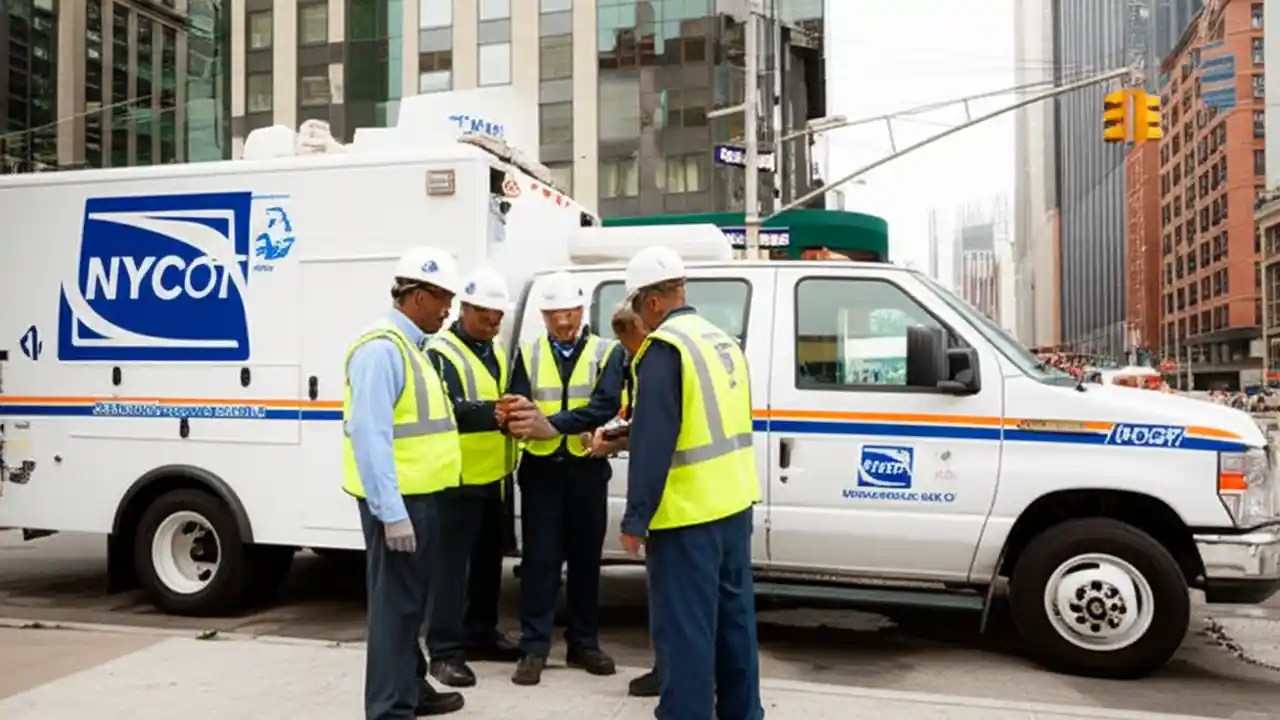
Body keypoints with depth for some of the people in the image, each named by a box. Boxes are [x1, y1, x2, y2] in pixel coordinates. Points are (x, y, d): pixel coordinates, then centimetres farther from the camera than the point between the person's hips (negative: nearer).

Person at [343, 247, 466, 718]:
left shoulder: (409, 347, 16)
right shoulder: (383, 348, -16)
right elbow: (369, 433, -24)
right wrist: (390, 510, -26)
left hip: (418, 496, 10)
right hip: (397, 501, -10)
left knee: (410, 601, 19)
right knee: (395, 604, -4)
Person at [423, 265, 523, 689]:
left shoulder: (499, 351, 14)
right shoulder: (441, 353, -11)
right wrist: (491, 411, -36)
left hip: (494, 476, 8)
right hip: (458, 478, -8)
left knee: (488, 561, 17)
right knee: (452, 564, -4)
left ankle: (481, 635, 30)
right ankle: (445, 651, 3)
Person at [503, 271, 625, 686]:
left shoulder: (607, 352, 1)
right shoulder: (528, 355, 7)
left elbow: (606, 405, -14)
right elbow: (515, 406, -3)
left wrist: (553, 425, -26)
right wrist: (517, 420, -29)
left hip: (587, 469, 0)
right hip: (541, 469, 1)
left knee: (586, 558, 9)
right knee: (540, 558, 2)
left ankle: (584, 644, 22)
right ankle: (534, 647, 10)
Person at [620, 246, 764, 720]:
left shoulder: (665, 347, -14)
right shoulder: (724, 341, 13)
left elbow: (653, 442, -19)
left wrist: (635, 520, -14)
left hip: (688, 514, -9)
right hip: (733, 504, 9)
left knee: (684, 629, -1)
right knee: (733, 616, 18)